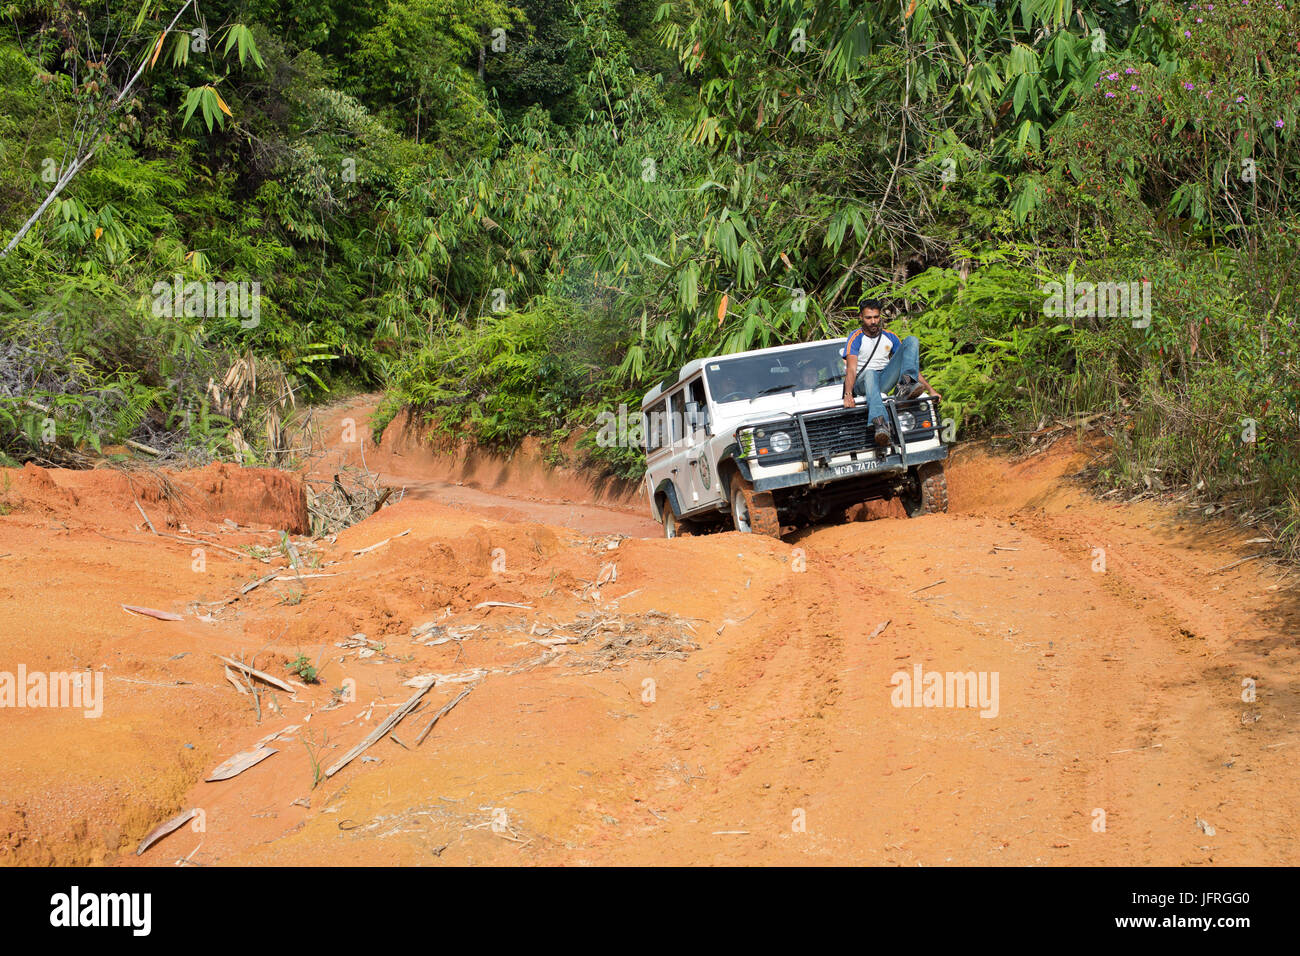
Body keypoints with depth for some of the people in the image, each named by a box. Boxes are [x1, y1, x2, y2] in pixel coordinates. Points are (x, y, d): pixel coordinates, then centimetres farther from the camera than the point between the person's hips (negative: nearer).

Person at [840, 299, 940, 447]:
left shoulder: (889, 336, 10)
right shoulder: (856, 337, -3)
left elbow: (912, 365, 10)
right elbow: (851, 369, -17)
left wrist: (930, 389, 1)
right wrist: (848, 394, -34)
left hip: (885, 381, 4)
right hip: (862, 382, -4)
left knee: (911, 340, -7)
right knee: (870, 374, -44)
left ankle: (905, 386, -31)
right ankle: (879, 424, -67)